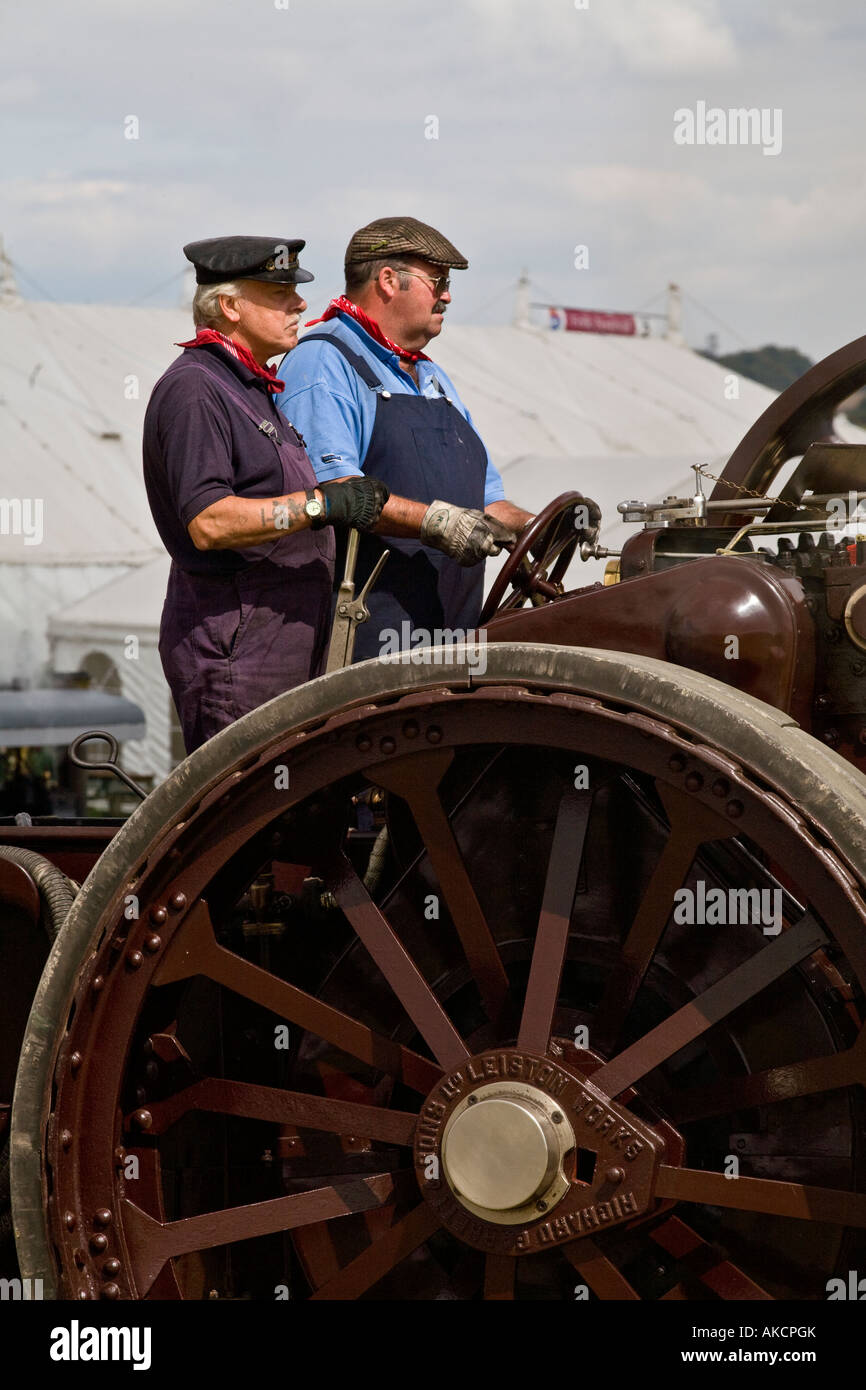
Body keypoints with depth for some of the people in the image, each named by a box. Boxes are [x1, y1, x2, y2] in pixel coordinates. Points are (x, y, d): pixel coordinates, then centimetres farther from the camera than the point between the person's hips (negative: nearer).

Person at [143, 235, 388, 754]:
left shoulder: (258, 388, 20)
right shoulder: (194, 388, -12)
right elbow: (208, 522, -23)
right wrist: (320, 505, -26)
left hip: (287, 648, 10)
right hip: (233, 651, -10)